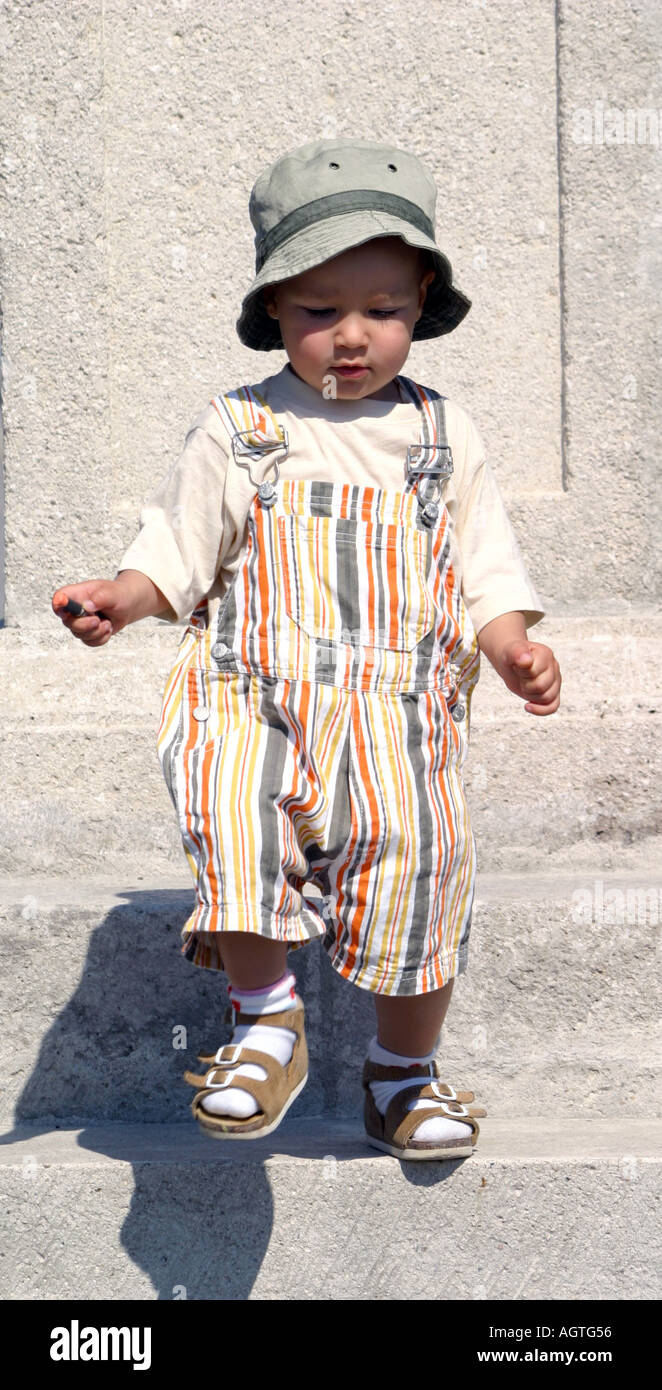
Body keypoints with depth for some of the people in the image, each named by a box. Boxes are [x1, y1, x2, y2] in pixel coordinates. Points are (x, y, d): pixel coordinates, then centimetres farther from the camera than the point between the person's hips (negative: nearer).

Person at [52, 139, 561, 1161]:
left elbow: (484, 574, 15)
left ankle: (403, 1073, 4)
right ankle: (265, 1011, -11)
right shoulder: (238, 431, 9)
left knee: (416, 844, -19)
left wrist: (514, 649, -3)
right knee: (229, 800, -31)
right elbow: (177, 551, 10)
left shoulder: (445, 438, 13)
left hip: (397, 703, 1)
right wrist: (120, 599, -10)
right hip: (253, 690, -1)